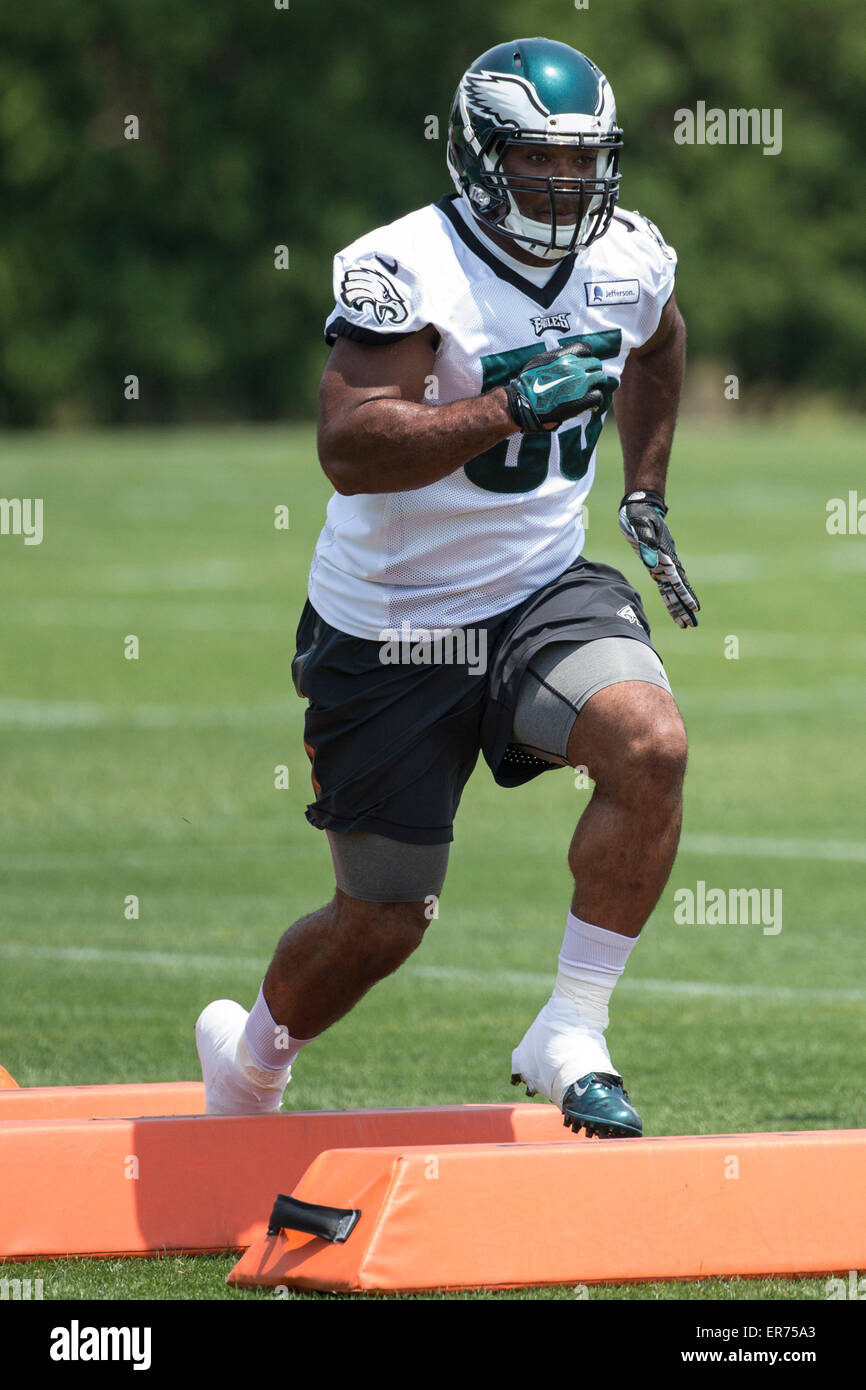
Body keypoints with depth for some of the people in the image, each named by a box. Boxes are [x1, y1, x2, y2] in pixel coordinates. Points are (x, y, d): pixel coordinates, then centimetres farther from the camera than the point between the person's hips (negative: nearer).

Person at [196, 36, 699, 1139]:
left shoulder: (627, 262, -2)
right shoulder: (405, 271, -21)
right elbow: (349, 449, -33)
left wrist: (644, 495, 20)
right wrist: (514, 407, -41)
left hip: (540, 594, 4)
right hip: (390, 632, -4)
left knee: (651, 747, -27)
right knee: (382, 925, 5)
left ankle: (569, 1036, -13)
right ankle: (249, 1061, 38)